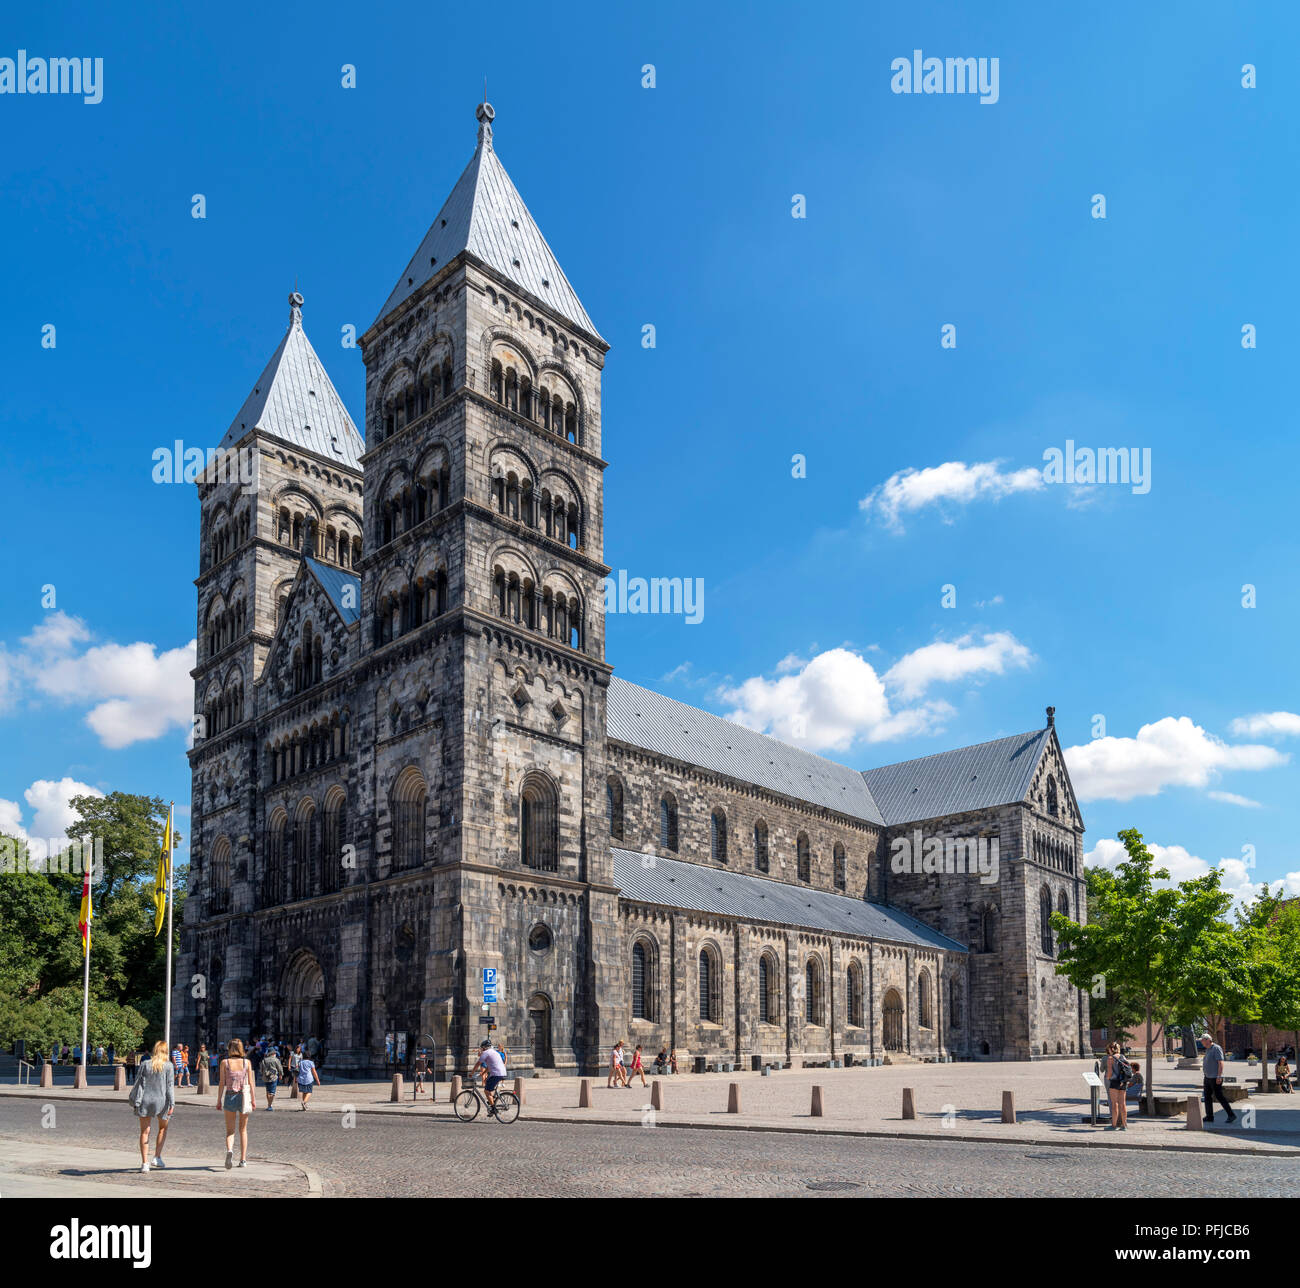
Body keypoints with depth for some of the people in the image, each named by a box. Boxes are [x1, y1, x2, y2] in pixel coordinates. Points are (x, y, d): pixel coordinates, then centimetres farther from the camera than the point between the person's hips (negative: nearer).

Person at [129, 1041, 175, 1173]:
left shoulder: (145, 1065, 1)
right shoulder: (168, 1066, -4)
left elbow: (139, 1084, -1)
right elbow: (170, 1086, -7)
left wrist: (135, 1101, 4)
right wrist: (171, 1104, -7)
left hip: (145, 1101, 1)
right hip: (161, 1101, -1)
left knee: (145, 1132, 8)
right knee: (163, 1127, 21)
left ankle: (144, 1163, 3)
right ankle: (157, 1157, 15)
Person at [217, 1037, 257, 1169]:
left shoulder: (224, 1063, -3)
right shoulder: (247, 1062, -1)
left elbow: (221, 1083, -5)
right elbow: (250, 1083, 1)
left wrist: (219, 1100, 3)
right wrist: (253, 1099, 8)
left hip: (229, 1097, -1)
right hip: (244, 1096, 1)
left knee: (230, 1130, 5)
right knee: (243, 1130, 15)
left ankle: (229, 1150, -24)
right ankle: (243, 1160, 17)